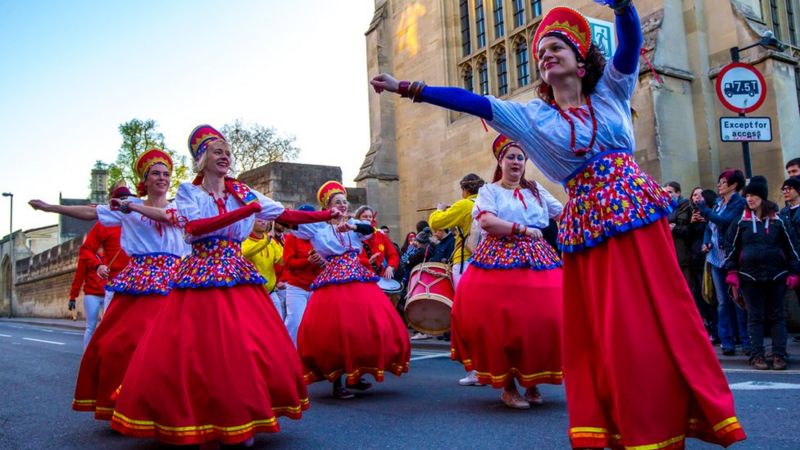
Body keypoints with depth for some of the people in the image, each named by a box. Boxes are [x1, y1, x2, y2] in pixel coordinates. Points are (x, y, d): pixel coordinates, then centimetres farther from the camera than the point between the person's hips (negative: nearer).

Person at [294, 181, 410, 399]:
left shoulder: (355, 224, 13)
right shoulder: (317, 227, 5)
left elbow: (370, 229, -8)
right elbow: (293, 224, -6)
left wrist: (352, 226, -27)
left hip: (360, 281, 4)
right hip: (333, 284, -4)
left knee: (369, 327, 4)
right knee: (333, 331, -6)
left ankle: (355, 376, 22)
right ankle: (337, 382, 9)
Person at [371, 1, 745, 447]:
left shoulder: (611, 91, 12)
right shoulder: (533, 115, 10)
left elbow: (631, 42, -5)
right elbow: (473, 101, 3)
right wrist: (408, 88, -3)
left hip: (636, 210, 0)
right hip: (588, 223, 0)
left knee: (661, 317, 2)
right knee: (606, 330, 1)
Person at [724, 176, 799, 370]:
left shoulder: (778, 220, 3)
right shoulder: (741, 221, 3)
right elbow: (732, 248, 6)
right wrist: (732, 272, -1)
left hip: (776, 275, 0)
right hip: (750, 276, 0)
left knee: (777, 316, 6)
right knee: (755, 317, 4)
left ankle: (779, 355, 12)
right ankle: (757, 355, 9)